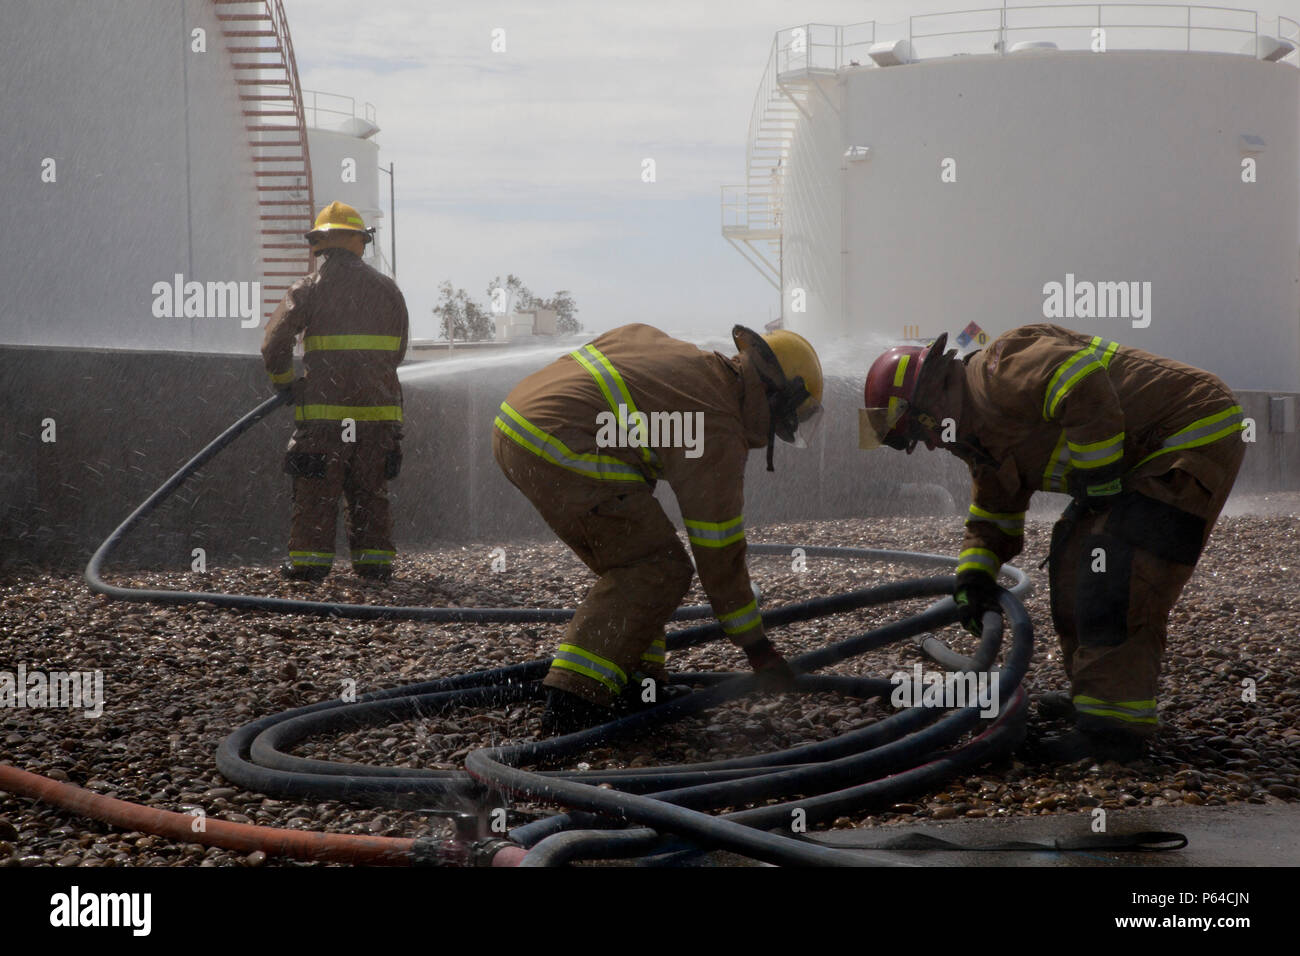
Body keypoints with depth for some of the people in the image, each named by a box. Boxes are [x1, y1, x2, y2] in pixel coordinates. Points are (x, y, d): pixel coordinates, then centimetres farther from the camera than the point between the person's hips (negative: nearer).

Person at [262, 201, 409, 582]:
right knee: (370, 491, 11)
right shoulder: (388, 289, 9)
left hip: (325, 409, -3)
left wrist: (284, 382, 10)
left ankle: (308, 560, 2)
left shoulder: (309, 289, -1)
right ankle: (375, 559, 10)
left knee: (316, 492, 3)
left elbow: (275, 342, -7)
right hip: (379, 407, 3)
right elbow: (397, 350, 14)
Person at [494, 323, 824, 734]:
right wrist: (757, 646, 9)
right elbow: (718, 551, 1)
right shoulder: (718, 434, -2)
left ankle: (633, 686, 17)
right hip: (562, 451, -10)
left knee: (629, 563, 19)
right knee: (659, 571, -1)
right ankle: (574, 699, -8)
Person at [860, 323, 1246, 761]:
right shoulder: (986, 435, 16)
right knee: (1073, 556, 15)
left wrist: (1099, 481, -24)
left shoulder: (999, 370, -18)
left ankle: (1114, 725, -16)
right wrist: (973, 575, 12)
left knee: (1117, 574, -17)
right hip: (1152, 454, 11)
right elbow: (992, 518, 27)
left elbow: (1087, 388, -33)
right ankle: (1095, 694, 25)